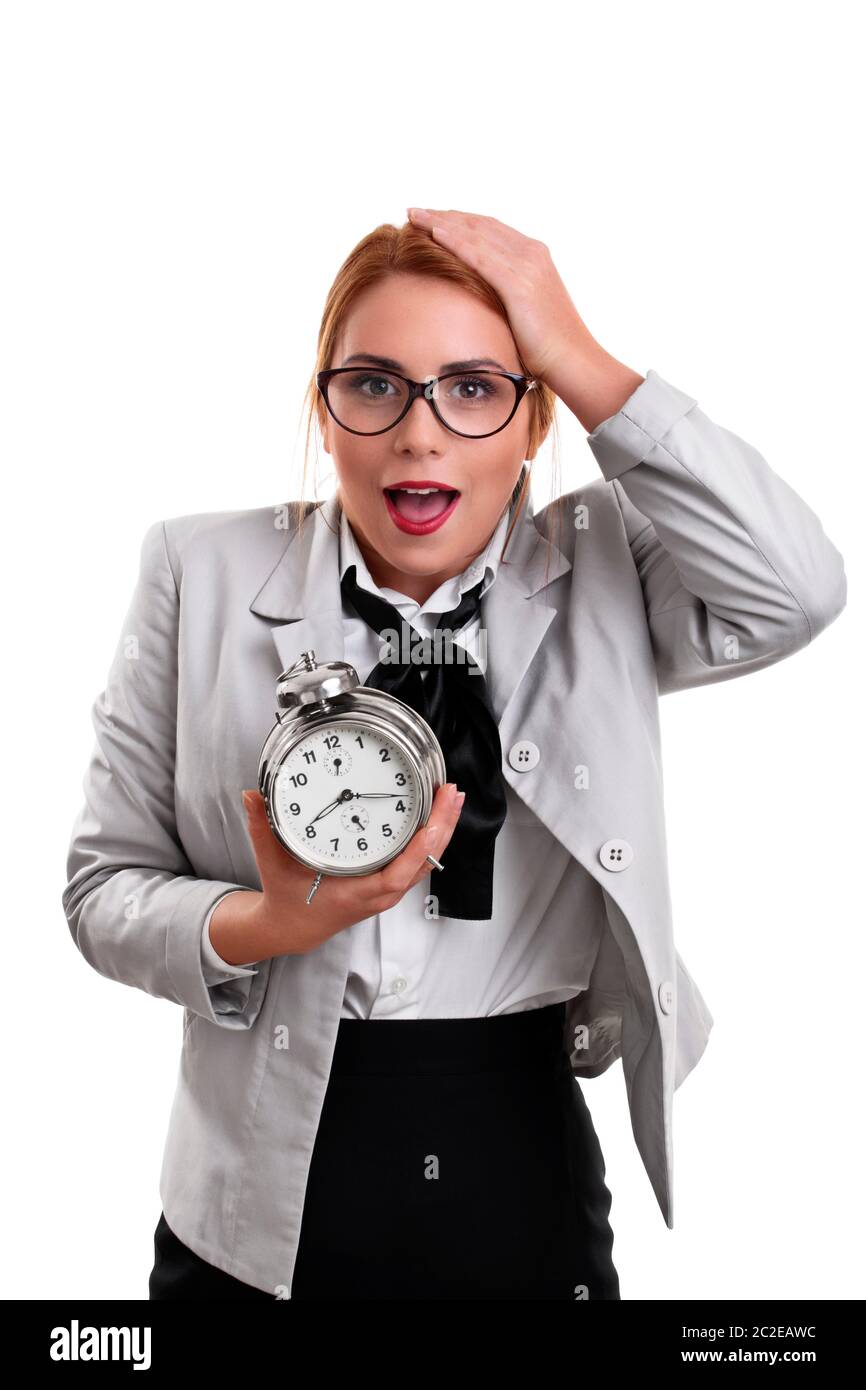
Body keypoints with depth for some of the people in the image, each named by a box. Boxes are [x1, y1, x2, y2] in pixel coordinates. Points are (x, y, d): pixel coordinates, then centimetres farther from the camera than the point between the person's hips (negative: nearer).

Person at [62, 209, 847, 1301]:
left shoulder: (599, 572, -3)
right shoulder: (203, 572, -5)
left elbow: (796, 592, -23)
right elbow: (104, 887, -3)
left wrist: (575, 357, -19)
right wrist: (268, 925, -23)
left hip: (526, 1180, 1)